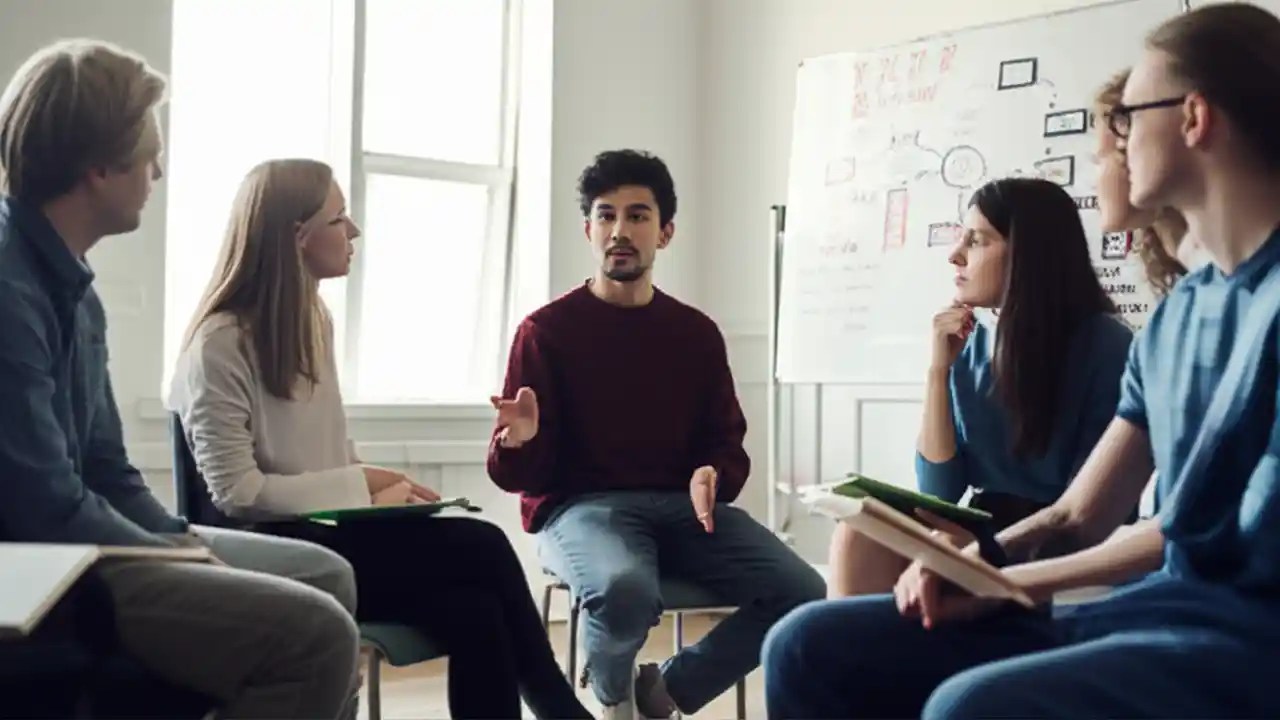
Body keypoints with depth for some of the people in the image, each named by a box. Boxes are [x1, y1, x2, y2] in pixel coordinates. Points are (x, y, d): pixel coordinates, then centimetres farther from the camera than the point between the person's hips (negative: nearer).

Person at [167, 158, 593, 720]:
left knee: (473, 612, -22)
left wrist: (377, 482, -3)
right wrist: (362, 489, -16)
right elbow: (237, 493, -17)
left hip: (328, 532, 7)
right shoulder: (220, 343, -12)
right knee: (481, 547, -23)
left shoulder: (313, 319, 12)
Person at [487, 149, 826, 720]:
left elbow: (727, 443, 13)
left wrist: (711, 477, -12)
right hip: (581, 505, -4)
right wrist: (519, 441, -26)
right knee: (625, 591, -38)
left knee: (803, 596, -18)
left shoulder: (697, 333, 12)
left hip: (681, 503, 4)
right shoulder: (547, 329, 1)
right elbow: (519, 474, -1)